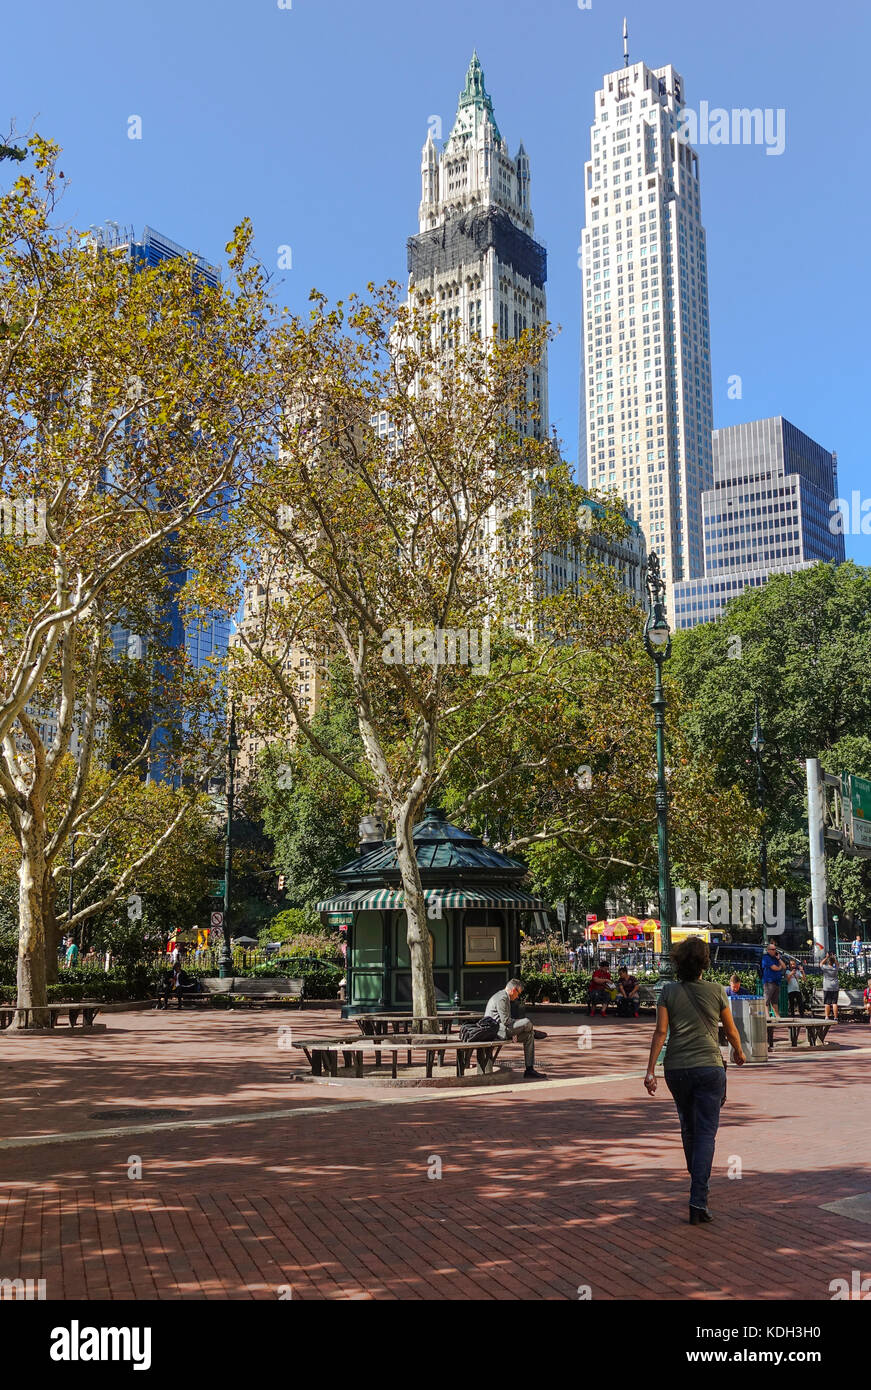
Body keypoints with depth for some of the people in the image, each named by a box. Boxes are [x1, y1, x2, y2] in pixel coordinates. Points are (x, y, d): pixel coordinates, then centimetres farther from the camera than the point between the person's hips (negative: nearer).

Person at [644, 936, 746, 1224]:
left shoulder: (668, 991, 0)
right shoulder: (716, 991, -2)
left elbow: (660, 1031, -6)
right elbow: (730, 1030, 8)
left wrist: (650, 1070, -5)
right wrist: (738, 1052, 28)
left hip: (676, 1069, 2)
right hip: (709, 1067, -2)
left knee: (689, 1129, 21)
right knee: (706, 1133, -3)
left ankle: (699, 1183, 38)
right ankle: (698, 1202, -13)